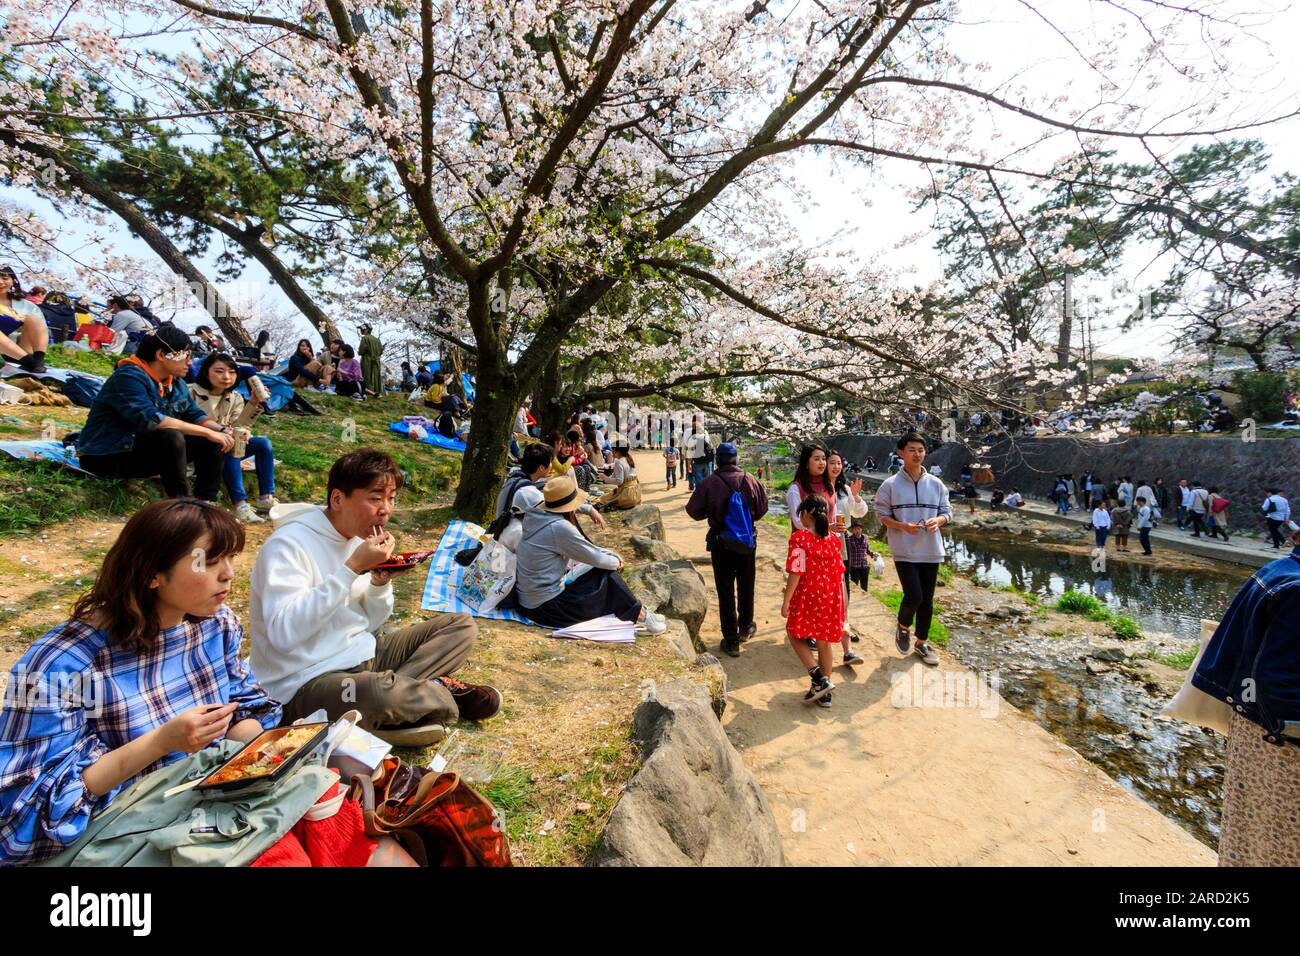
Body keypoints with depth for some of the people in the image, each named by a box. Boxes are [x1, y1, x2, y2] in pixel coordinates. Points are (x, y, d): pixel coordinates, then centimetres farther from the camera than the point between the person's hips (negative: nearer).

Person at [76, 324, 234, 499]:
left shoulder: (176, 383, 4)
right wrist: (208, 432, -32)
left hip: (144, 450, 8)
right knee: (172, 437, -33)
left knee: (210, 442, -4)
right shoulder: (129, 377, -21)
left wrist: (223, 430, -16)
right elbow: (150, 420, -33)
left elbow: (195, 415, 5)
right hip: (107, 458, -8)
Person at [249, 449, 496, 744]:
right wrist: (353, 566, -29)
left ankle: (399, 688, -14)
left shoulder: (360, 538, 6)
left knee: (461, 626, 5)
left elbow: (370, 625, 11)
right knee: (382, 695, -38)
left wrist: (381, 584, -10)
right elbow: (283, 634, -31)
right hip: (308, 684, -7)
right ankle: (442, 693, -6)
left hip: (363, 656, 8)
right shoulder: (288, 545, -17)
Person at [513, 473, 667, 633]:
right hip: (546, 608, -9)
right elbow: (596, 558, -14)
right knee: (608, 576, -1)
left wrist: (612, 555, 7)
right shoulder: (559, 528, -24)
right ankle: (640, 616, 12)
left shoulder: (538, 518, 3)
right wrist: (616, 562, 5)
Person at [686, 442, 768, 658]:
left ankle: (731, 640, 10)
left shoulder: (708, 483, -16)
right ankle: (745, 627, 39)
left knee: (726, 592, 6)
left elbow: (694, 511, -8)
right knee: (746, 586, 21)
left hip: (720, 544, -2)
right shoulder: (750, 480, -10)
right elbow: (762, 508, -1)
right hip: (748, 541, 3)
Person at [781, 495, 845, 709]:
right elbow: (839, 572, 8)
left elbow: (796, 572, -17)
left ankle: (819, 678, 1)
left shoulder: (799, 538, -14)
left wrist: (786, 601, -11)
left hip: (808, 597, -5)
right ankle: (824, 694, 24)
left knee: (795, 635, 14)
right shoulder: (832, 539, 3)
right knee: (824, 642, 15)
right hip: (831, 598, 5)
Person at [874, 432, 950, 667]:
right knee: (914, 596, -13)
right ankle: (903, 628, 18)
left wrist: (938, 520, -13)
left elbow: (947, 513, 10)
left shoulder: (936, 484, 4)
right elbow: (882, 515, -3)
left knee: (927, 600, 11)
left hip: (931, 551, 4)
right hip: (905, 551, -4)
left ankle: (922, 643, 28)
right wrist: (903, 526, -20)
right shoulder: (890, 485, -5)